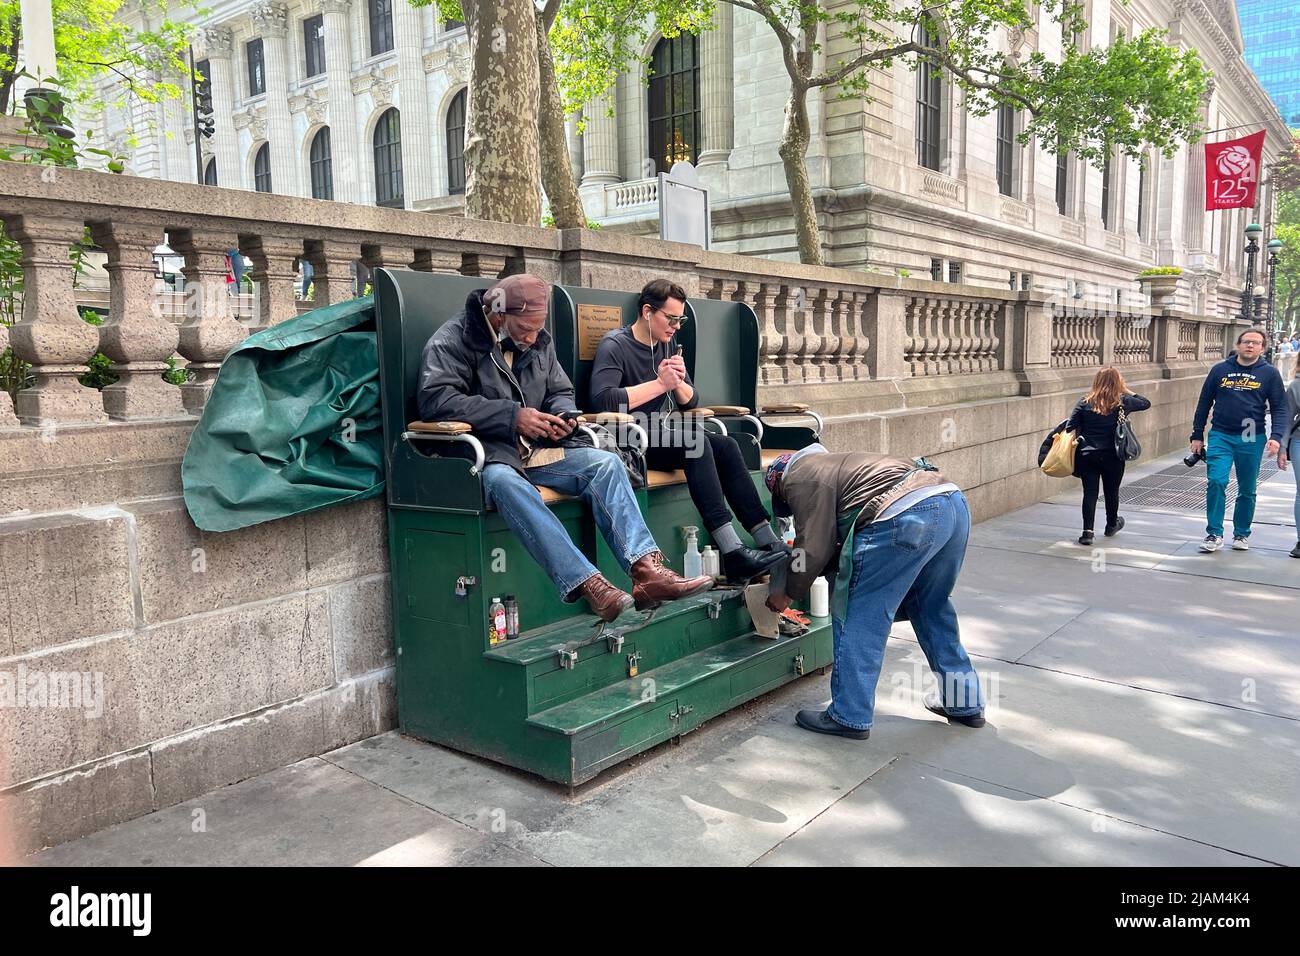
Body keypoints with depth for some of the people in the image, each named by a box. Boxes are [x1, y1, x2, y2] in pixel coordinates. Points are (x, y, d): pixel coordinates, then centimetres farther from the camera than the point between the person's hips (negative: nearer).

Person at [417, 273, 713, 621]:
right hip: (486, 455, -6)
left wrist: (562, 415, -2)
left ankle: (645, 570, -29)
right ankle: (587, 584, -47)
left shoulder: (539, 340, 14)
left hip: (536, 450, 6)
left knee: (606, 462, -16)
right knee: (504, 481, -40)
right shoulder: (452, 341, -6)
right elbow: (435, 400, -20)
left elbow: (561, 392, 24)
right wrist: (513, 416, -23)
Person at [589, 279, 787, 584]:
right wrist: (660, 383, -20)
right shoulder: (614, 346, -9)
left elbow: (691, 402, 16)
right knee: (696, 442, -30)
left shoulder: (667, 345, 15)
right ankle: (732, 554, -36)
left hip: (660, 434, 8)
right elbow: (602, 401, -26)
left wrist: (678, 382, -8)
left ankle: (769, 542, -18)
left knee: (726, 445, -14)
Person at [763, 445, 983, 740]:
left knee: (857, 614, 2)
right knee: (932, 608, 25)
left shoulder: (800, 478, 7)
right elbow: (837, 540, 35)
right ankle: (964, 703, 35)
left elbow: (814, 548, 1)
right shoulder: (829, 465, 35)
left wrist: (787, 594, 15)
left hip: (907, 516, -10)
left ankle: (850, 717, 10)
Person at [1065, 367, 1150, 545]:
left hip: (1087, 455, 0)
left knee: (1090, 492, 1)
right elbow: (1146, 403, 15)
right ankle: (1112, 524, 38)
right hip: (1112, 456, 0)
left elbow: (1070, 427, -6)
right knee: (1112, 491, 18)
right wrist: (1126, 391, 18)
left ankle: (1087, 531, -8)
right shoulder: (1123, 402, -2)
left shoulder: (1085, 402, -2)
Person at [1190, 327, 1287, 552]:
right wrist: (1197, 436, 7)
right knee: (1216, 482, -13)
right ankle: (1214, 534, -4)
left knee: (1247, 490, 9)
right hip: (1220, 436, 0)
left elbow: (1279, 408, 3)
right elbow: (1204, 403, 9)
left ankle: (1241, 534, 23)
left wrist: (1276, 437, -11)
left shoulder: (1269, 373, 3)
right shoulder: (1220, 370, 4)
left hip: (1252, 440, 0)